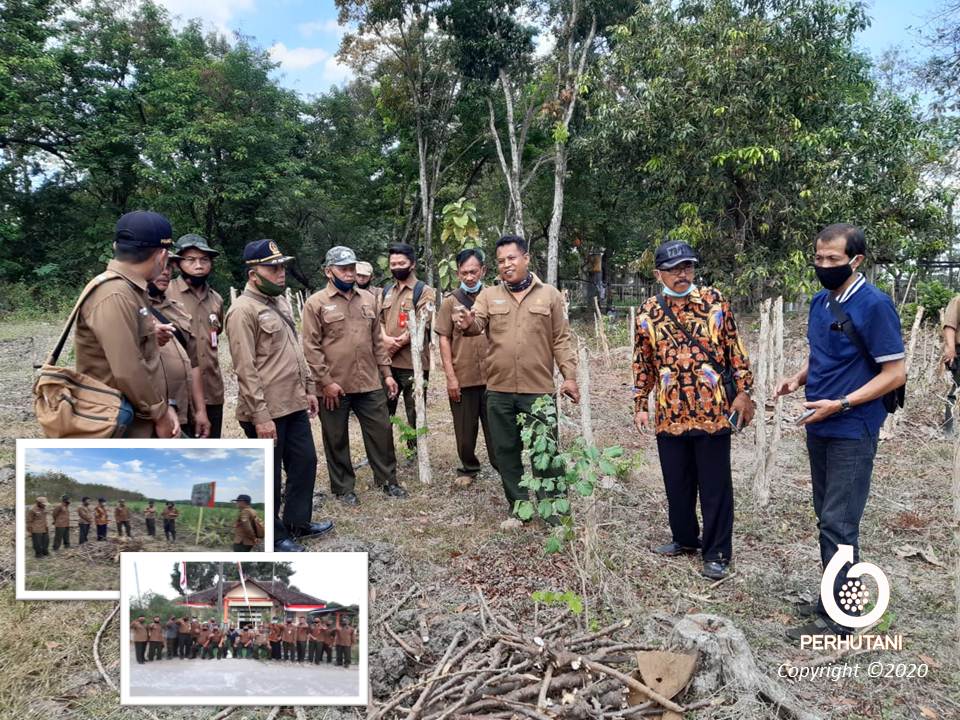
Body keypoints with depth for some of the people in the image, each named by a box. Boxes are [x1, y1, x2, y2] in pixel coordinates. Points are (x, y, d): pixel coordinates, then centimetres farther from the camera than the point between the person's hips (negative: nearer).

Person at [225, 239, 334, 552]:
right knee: (269, 475, 7)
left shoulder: (281, 302, 12)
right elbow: (245, 370, -20)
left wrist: (309, 388, 16)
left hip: (294, 404, 9)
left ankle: (298, 522, 34)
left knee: (305, 462, 17)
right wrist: (260, 415, -21)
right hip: (267, 411, -9)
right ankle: (274, 534, 24)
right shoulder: (243, 310, -16)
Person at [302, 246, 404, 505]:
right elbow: (311, 347, -9)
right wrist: (326, 381, -14)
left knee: (381, 431, 9)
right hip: (334, 386, -4)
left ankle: (387, 480, 25)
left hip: (369, 384, 4)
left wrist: (386, 372, 9)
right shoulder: (316, 303, -6)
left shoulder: (368, 299, 9)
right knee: (336, 440, 9)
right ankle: (343, 488, 24)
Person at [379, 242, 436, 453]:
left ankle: (415, 452, 17)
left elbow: (421, 325, -13)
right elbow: (378, 320, 11)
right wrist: (385, 339, -10)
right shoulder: (386, 291, 15)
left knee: (414, 412, 4)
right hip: (387, 361, 6)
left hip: (413, 362, -5)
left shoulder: (424, 291, -4)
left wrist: (398, 343, -13)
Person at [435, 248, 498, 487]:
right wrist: (450, 377, -6)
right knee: (465, 429, 11)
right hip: (462, 378, 0)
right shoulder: (450, 301, 1)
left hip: (492, 377, 0)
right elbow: (444, 339, 0)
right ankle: (468, 469, 29)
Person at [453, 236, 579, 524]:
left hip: (539, 390, -2)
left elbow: (561, 340, 4)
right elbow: (478, 324, -9)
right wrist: (467, 323, -32)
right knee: (506, 452, 11)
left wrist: (570, 376, -4)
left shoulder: (549, 295, 4)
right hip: (499, 391, 2)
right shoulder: (489, 296, 8)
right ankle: (518, 508, 26)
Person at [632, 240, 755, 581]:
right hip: (670, 413, 2)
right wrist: (640, 405, 9)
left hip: (712, 410, -2)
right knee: (676, 483, 14)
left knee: (715, 485, 5)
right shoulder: (648, 312, 4)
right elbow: (643, 363, 10)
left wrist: (743, 391, -2)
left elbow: (735, 349, 2)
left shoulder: (715, 301, -1)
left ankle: (717, 552, 18)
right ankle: (685, 538, 35)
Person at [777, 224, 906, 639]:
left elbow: (895, 373, -14)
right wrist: (799, 379, 1)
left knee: (839, 525, -3)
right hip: (819, 429, 8)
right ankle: (832, 599, 29)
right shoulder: (820, 302, 8)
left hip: (852, 433, -8)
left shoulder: (874, 305, -14)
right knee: (826, 519, 15)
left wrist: (841, 404, -21)